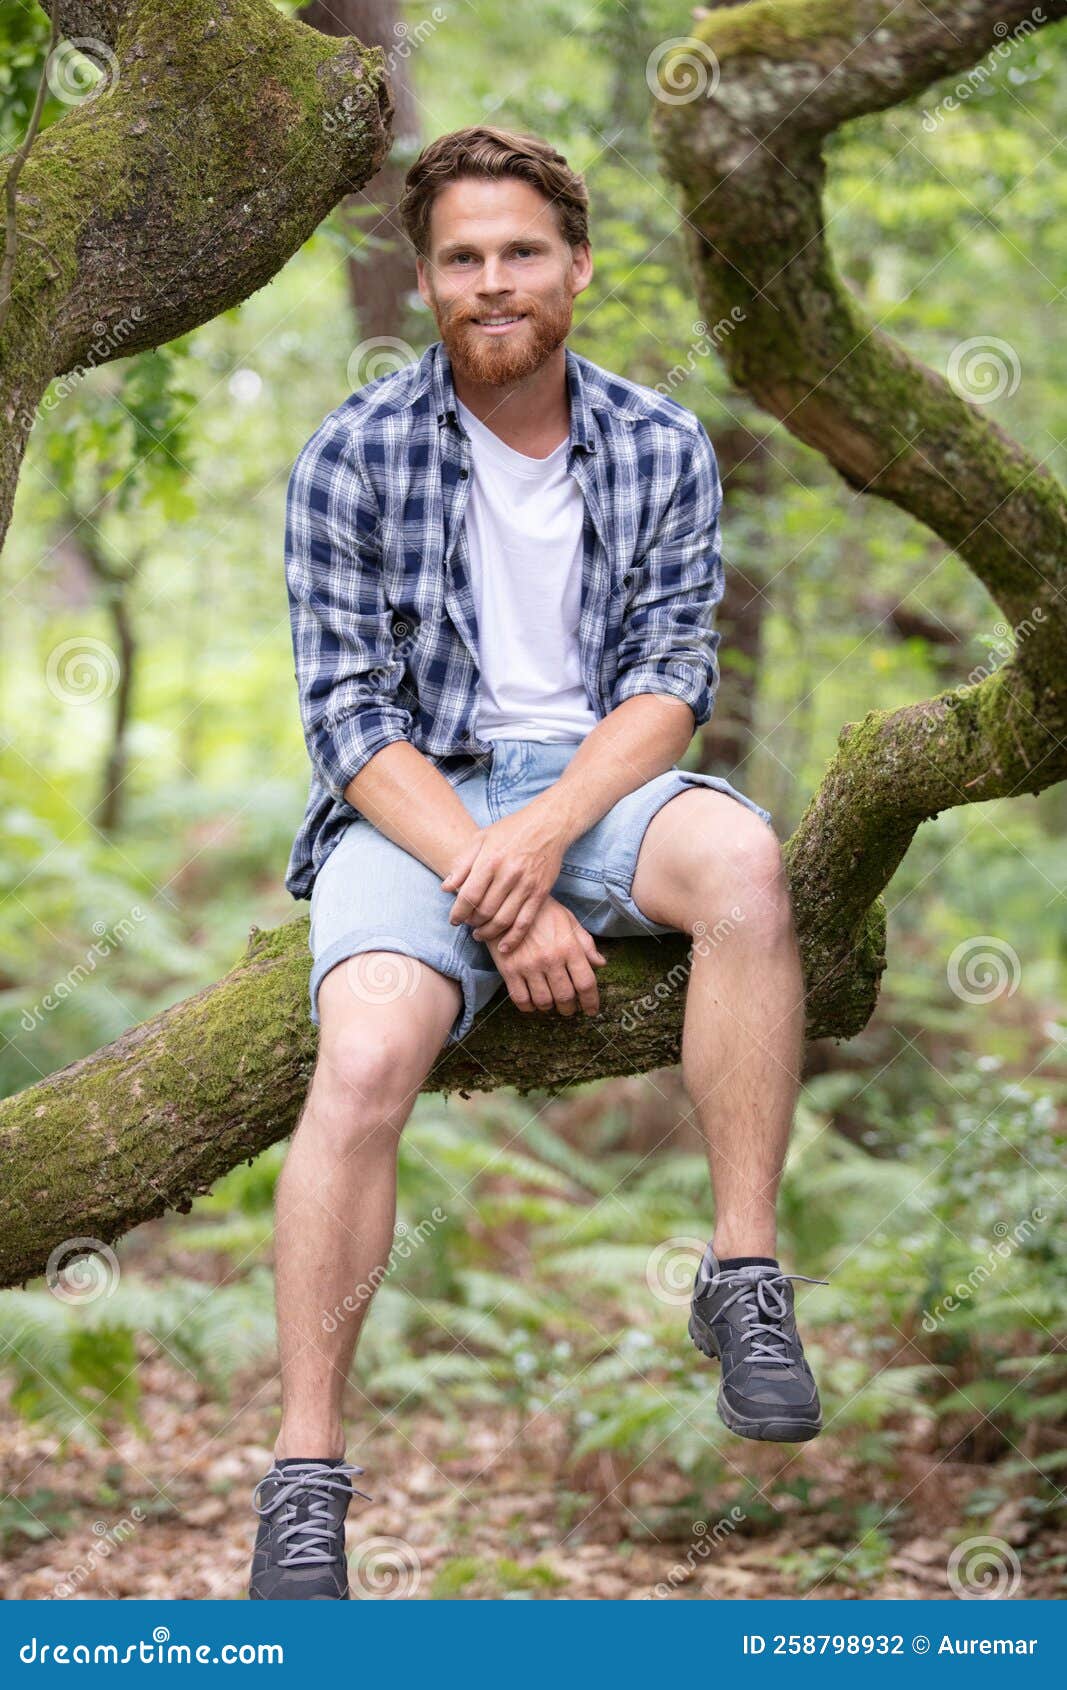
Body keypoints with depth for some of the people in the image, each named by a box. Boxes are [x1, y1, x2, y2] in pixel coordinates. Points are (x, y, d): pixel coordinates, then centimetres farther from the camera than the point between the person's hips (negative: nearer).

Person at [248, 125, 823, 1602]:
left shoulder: (663, 449, 4)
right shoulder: (354, 458, -5)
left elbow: (673, 677, -1)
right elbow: (351, 718, -8)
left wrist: (547, 835, -20)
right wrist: (500, 901, -19)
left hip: (595, 776, 2)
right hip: (413, 805, -2)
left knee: (743, 855, -32)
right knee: (368, 1056, -29)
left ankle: (744, 1276, -24)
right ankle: (306, 1473, -22)